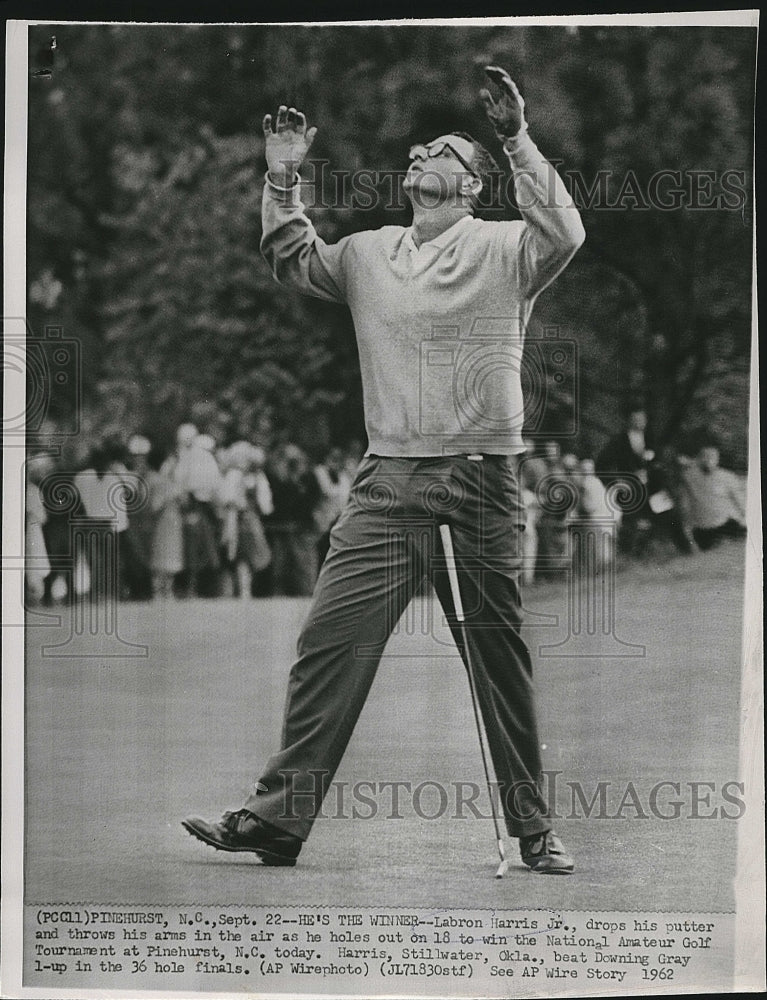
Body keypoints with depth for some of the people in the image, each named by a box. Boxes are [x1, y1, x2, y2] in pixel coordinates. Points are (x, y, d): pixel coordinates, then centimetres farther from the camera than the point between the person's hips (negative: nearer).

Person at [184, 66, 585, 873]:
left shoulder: (502, 248, 2)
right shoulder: (370, 252, 16)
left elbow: (563, 235, -16)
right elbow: (292, 262, 27)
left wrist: (518, 140, -22)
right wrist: (282, 179, 15)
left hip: (480, 484, -3)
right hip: (386, 482, 3)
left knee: (500, 661, 4)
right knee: (329, 641, -3)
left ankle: (532, 829, 15)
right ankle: (278, 815, 0)